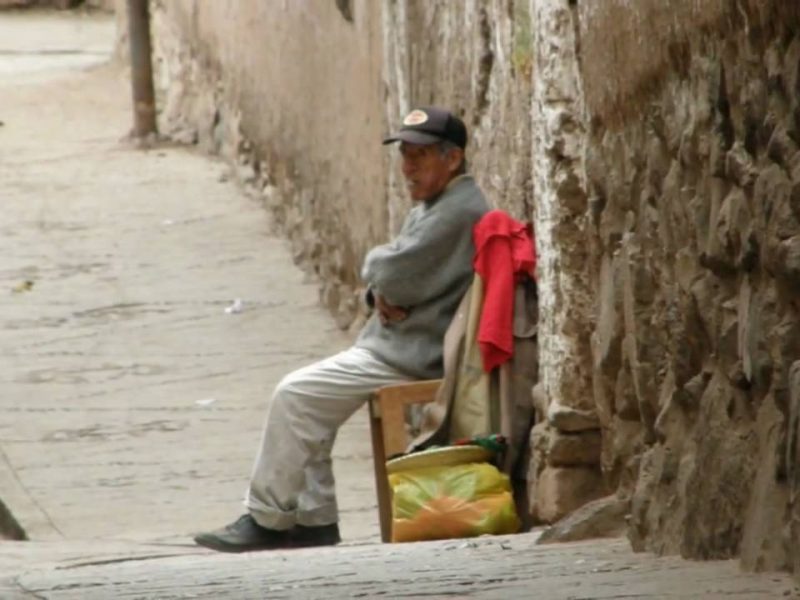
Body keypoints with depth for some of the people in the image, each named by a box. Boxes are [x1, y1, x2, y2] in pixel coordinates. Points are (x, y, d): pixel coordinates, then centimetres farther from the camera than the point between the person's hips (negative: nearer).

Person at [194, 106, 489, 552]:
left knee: (297, 396, -13)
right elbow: (387, 279, 20)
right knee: (308, 403, 12)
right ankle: (314, 519, 11)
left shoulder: (459, 213, -18)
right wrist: (381, 293, -5)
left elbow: (394, 274, -23)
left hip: (412, 356, -11)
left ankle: (268, 520, -5)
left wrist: (376, 265, 1)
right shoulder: (434, 205, 18)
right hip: (402, 344, 11)